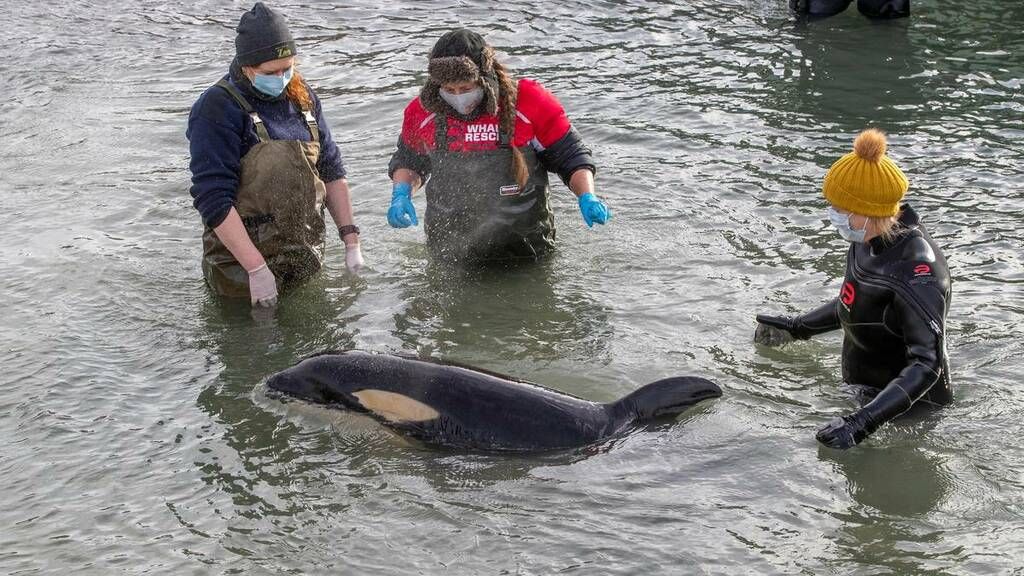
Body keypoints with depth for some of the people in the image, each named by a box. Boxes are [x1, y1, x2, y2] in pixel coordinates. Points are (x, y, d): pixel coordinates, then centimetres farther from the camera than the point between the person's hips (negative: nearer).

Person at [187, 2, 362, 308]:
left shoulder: (302, 97, 9)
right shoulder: (217, 110, -14)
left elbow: (331, 171, 16)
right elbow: (214, 201, -19)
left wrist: (351, 239, 7)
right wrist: (257, 269, -24)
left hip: (308, 261, 6)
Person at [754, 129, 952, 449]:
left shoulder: (917, 274, -29)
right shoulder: (870, 242, -1)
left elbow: (926, 365, -34)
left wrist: (863, 423, -43)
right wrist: (797, 328, 25)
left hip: (909, 412, -8)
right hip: (864, 394, 8)